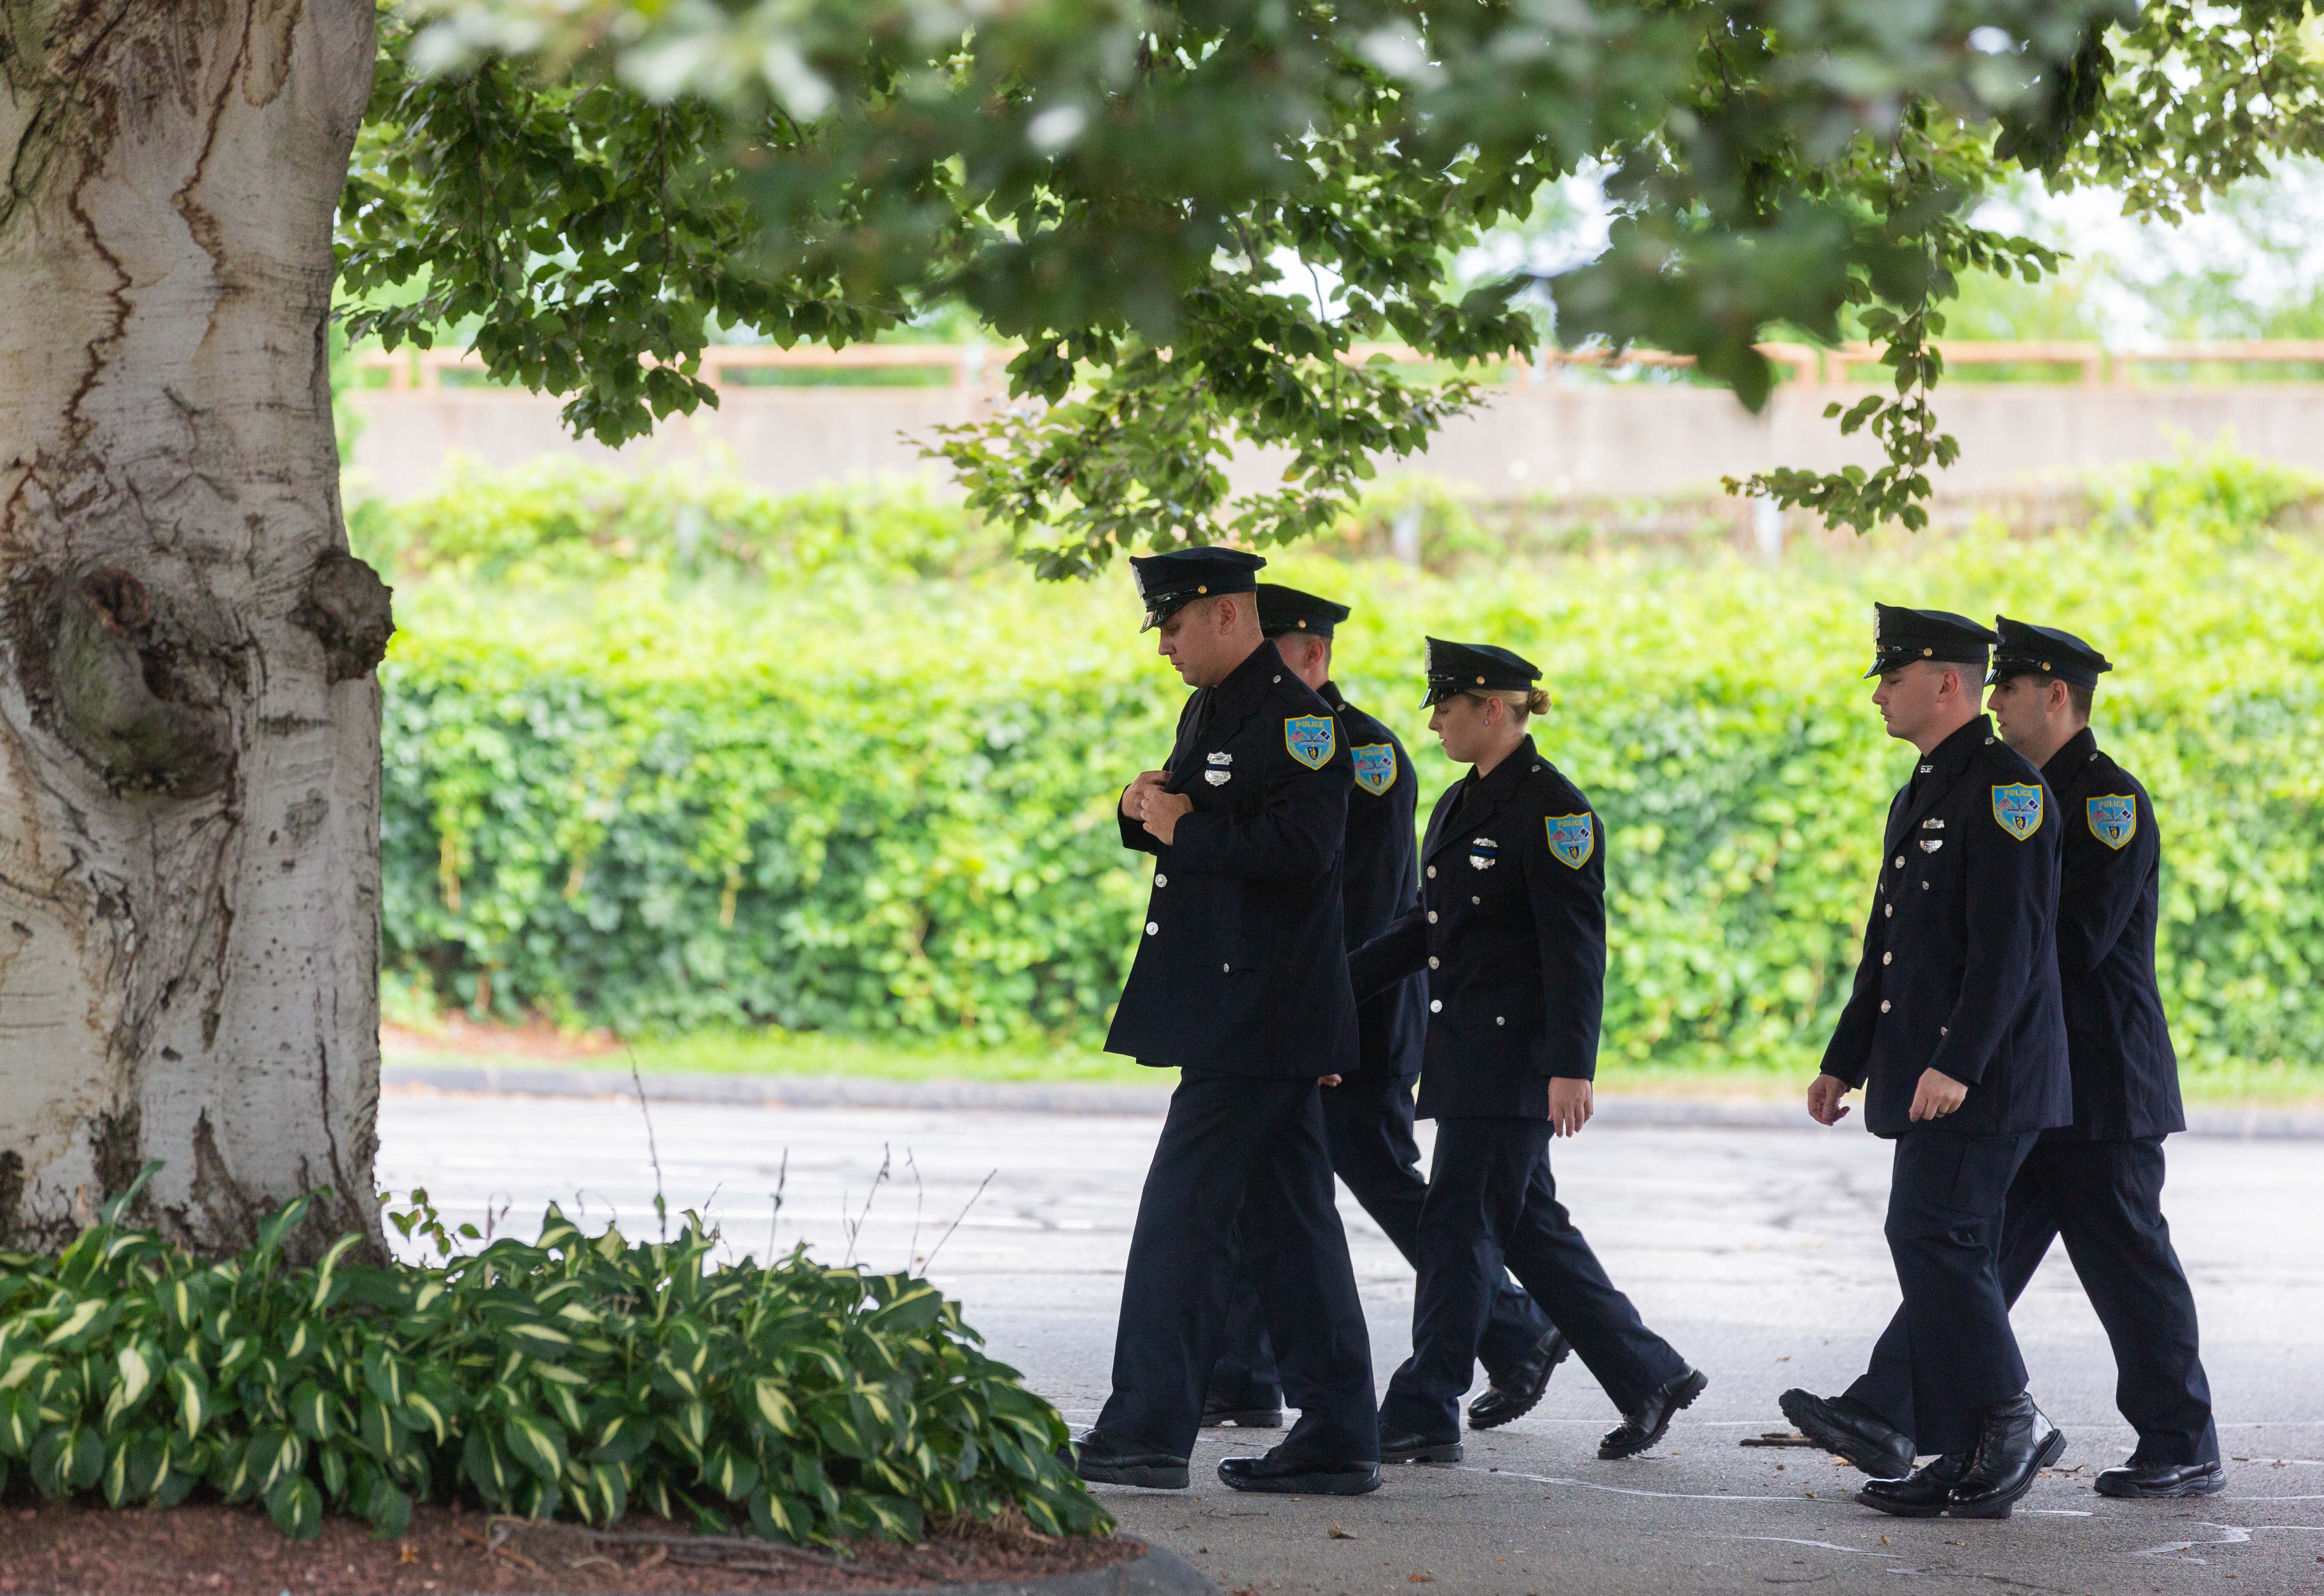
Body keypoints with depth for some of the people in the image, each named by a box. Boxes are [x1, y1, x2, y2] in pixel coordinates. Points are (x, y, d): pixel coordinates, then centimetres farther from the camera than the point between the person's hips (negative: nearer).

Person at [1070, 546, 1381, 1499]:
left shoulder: (1296, 720, -14)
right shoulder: (1210, 712, 17)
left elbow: (1301, 845, -26)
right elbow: (1195, 822, 27)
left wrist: (1185, 829, -16)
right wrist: (1146, 808, 5)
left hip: (1259, 1017, -10)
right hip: (1234, 1015, 10)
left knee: (1184, 1211, -9)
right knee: (1286, 1222, 10)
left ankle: (1147, 1434, -8)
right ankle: (1336, 1440, 12)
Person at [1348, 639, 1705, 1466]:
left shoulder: (1553, 810, -13)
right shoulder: (1460, 804, 15)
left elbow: (1576, 948, -17)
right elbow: (1423, 927, 21)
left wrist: (1571, 1068, -22)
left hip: (1516, 1057, -9)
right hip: (1467, 1053, 9)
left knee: (1460, 1221, -7)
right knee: (1528, 1226, 12)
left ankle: (1423, 1415, -3)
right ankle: (1651, 1379, 20)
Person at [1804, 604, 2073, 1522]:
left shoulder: (2004, 790, -13)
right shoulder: (1920, 797, 19)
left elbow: (2007, 946, -21)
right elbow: (1887, 952, 24)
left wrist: (1958, 1064, -26)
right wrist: (1846, 1061, 23)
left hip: (1983, 1078, -10)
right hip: (1926, 1076, 10)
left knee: (1932, 1238, -14)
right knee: (1942, 1255, 8)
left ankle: (2011, 1421, -8)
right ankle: (1966, 1462, 10)